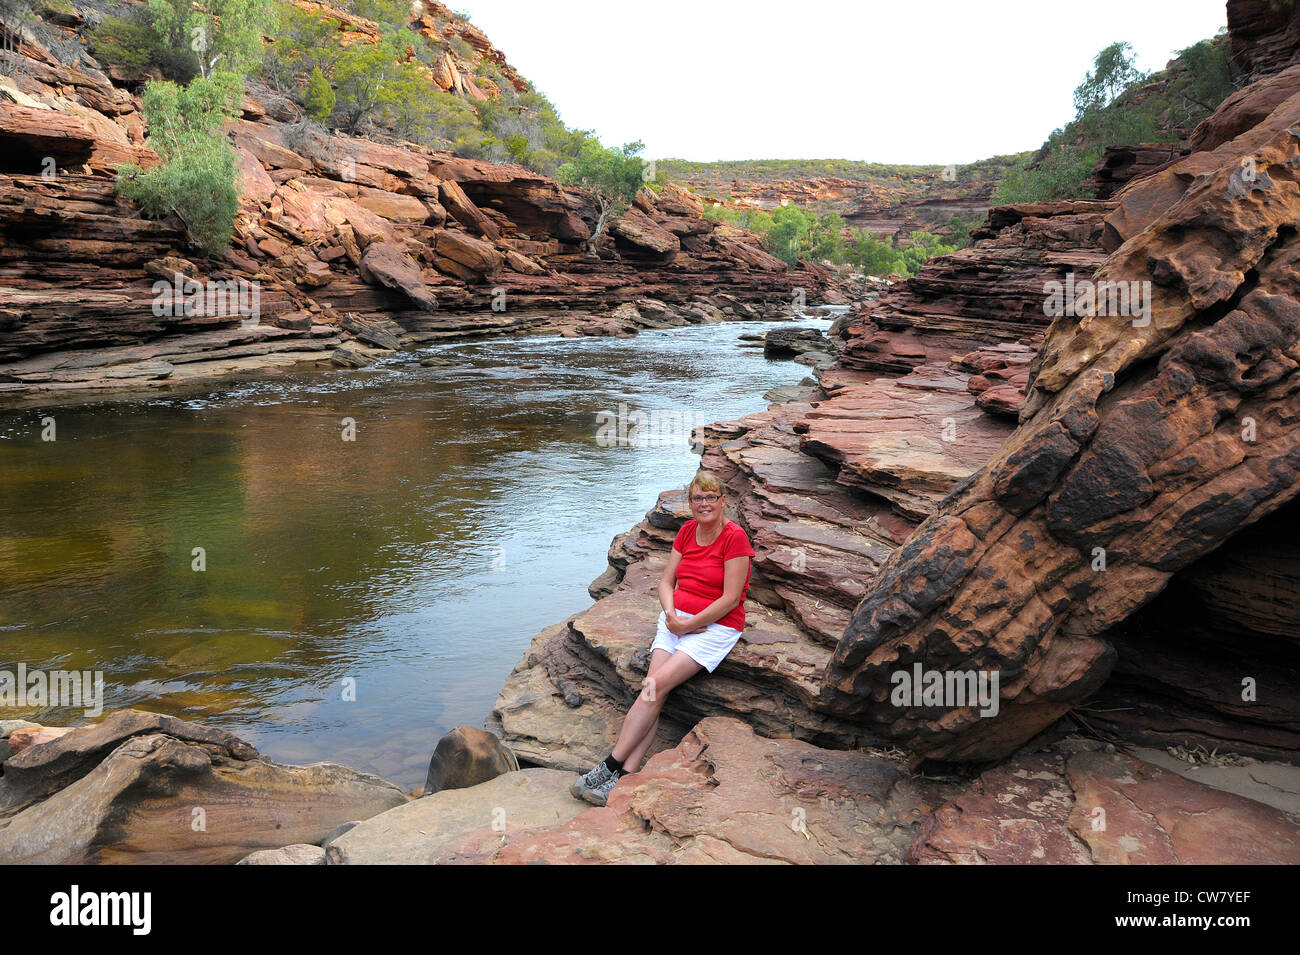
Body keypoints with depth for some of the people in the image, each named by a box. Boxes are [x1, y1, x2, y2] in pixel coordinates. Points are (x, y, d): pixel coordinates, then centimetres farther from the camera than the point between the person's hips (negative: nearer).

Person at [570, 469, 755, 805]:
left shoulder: (735, 537, -9)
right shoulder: (686, 531, 11)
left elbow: (730, 599, -13)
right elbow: (666, 581, 11)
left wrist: (688, 624, -14)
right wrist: (670, 614, -8)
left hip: (716, 626, -5)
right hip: (676, 619, 5)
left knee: (658, 684, -22)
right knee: (652, 688, -17)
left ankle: (611, 766, -19)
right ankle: (626, 775, -24)